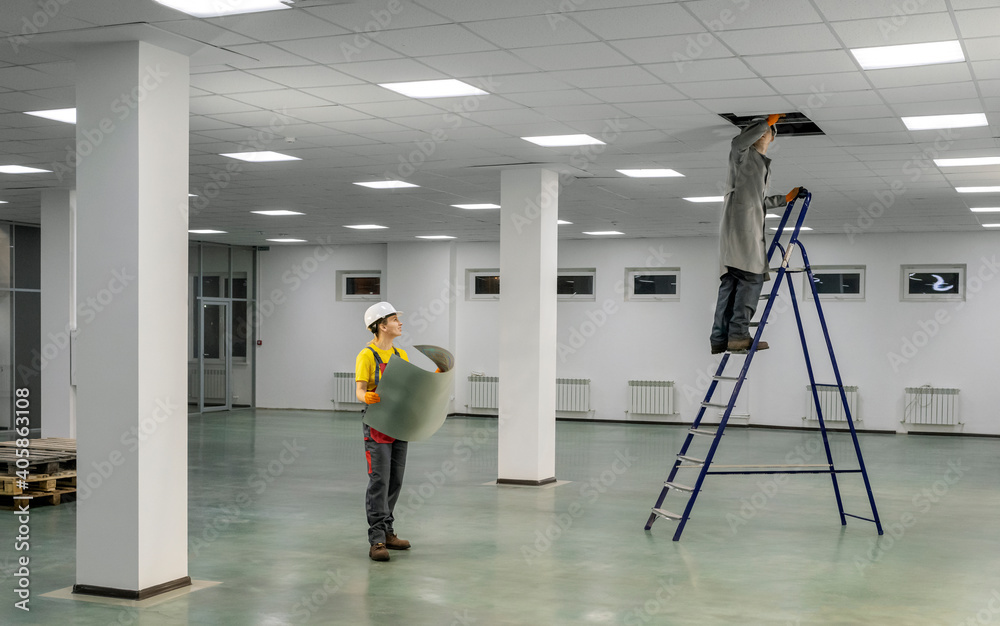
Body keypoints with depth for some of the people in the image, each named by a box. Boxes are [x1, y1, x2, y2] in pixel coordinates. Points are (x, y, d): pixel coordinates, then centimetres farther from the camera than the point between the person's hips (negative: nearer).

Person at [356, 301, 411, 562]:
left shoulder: (401, 354, 13)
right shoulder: (367, 355, -8)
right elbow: (360, 391, -14)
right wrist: (368, 397, -36)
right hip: (377, 425, -7)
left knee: (395, 481, 10)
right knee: (379, 481, -9)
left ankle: (386, 532, 20)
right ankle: (377, 541, -9)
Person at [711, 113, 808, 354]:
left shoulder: (763, 166, 33)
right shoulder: (742, 153, 8)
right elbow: (738, 141, -17)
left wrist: (786, 198, 29)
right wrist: (768, 120, -13)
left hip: (750, 223, 9)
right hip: (740, 219, -9)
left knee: (731, 280, 1)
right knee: (751, 276, -17)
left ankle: (720, 338, -3)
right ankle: (738, 334, -23)